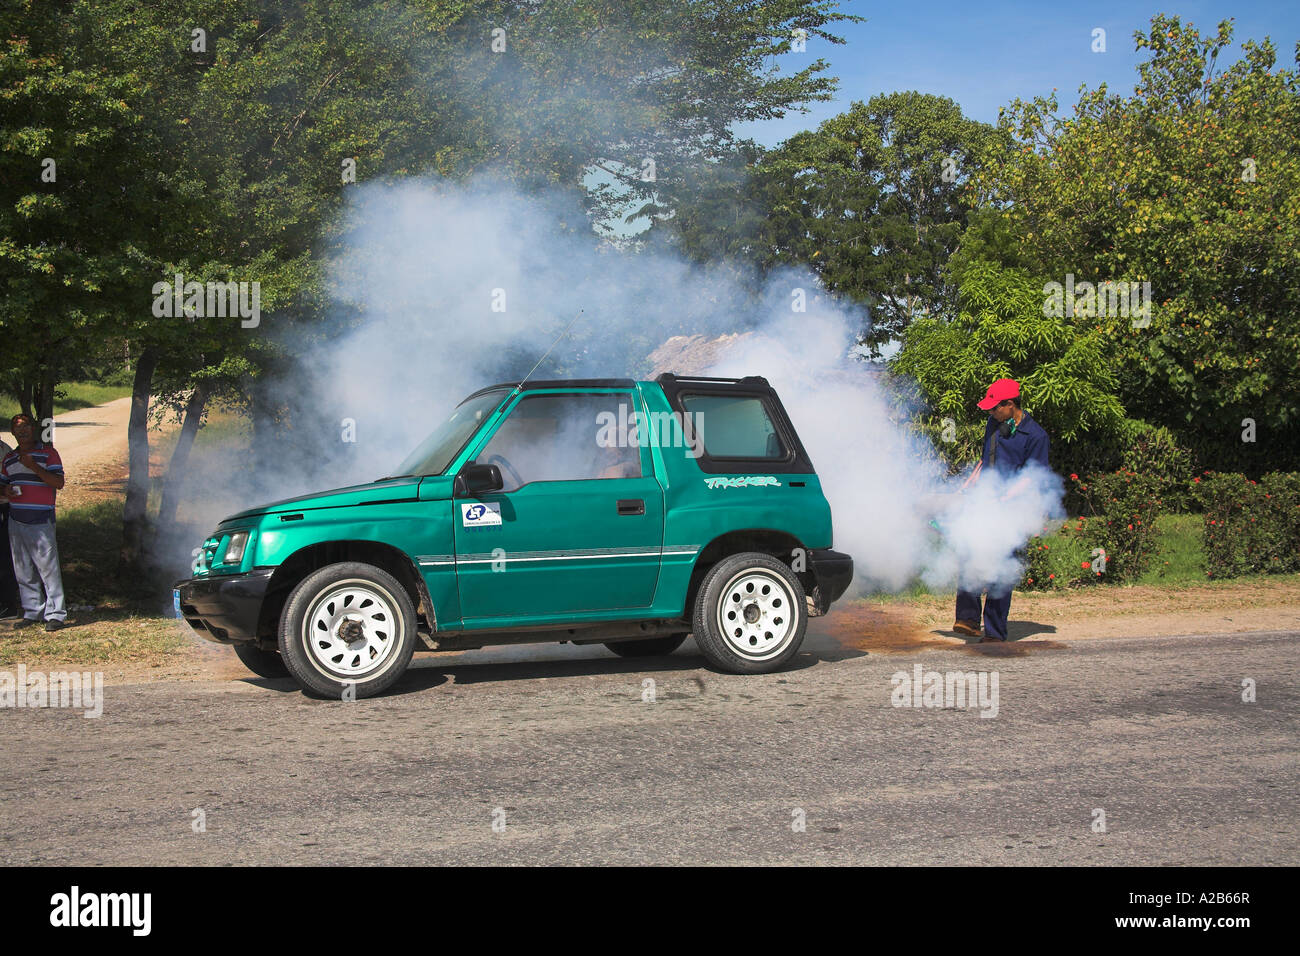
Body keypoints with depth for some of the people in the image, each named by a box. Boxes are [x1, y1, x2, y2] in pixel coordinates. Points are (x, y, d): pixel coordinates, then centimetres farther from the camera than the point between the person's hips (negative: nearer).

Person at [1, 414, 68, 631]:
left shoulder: (48, 453, 0)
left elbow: (58, 482, -9)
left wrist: (34, 467, -19)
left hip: (40, 520, -6)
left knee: (48, 567, -9)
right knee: (23, 570, 7)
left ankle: (55, 614, -6)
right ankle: (32, 612, 14)